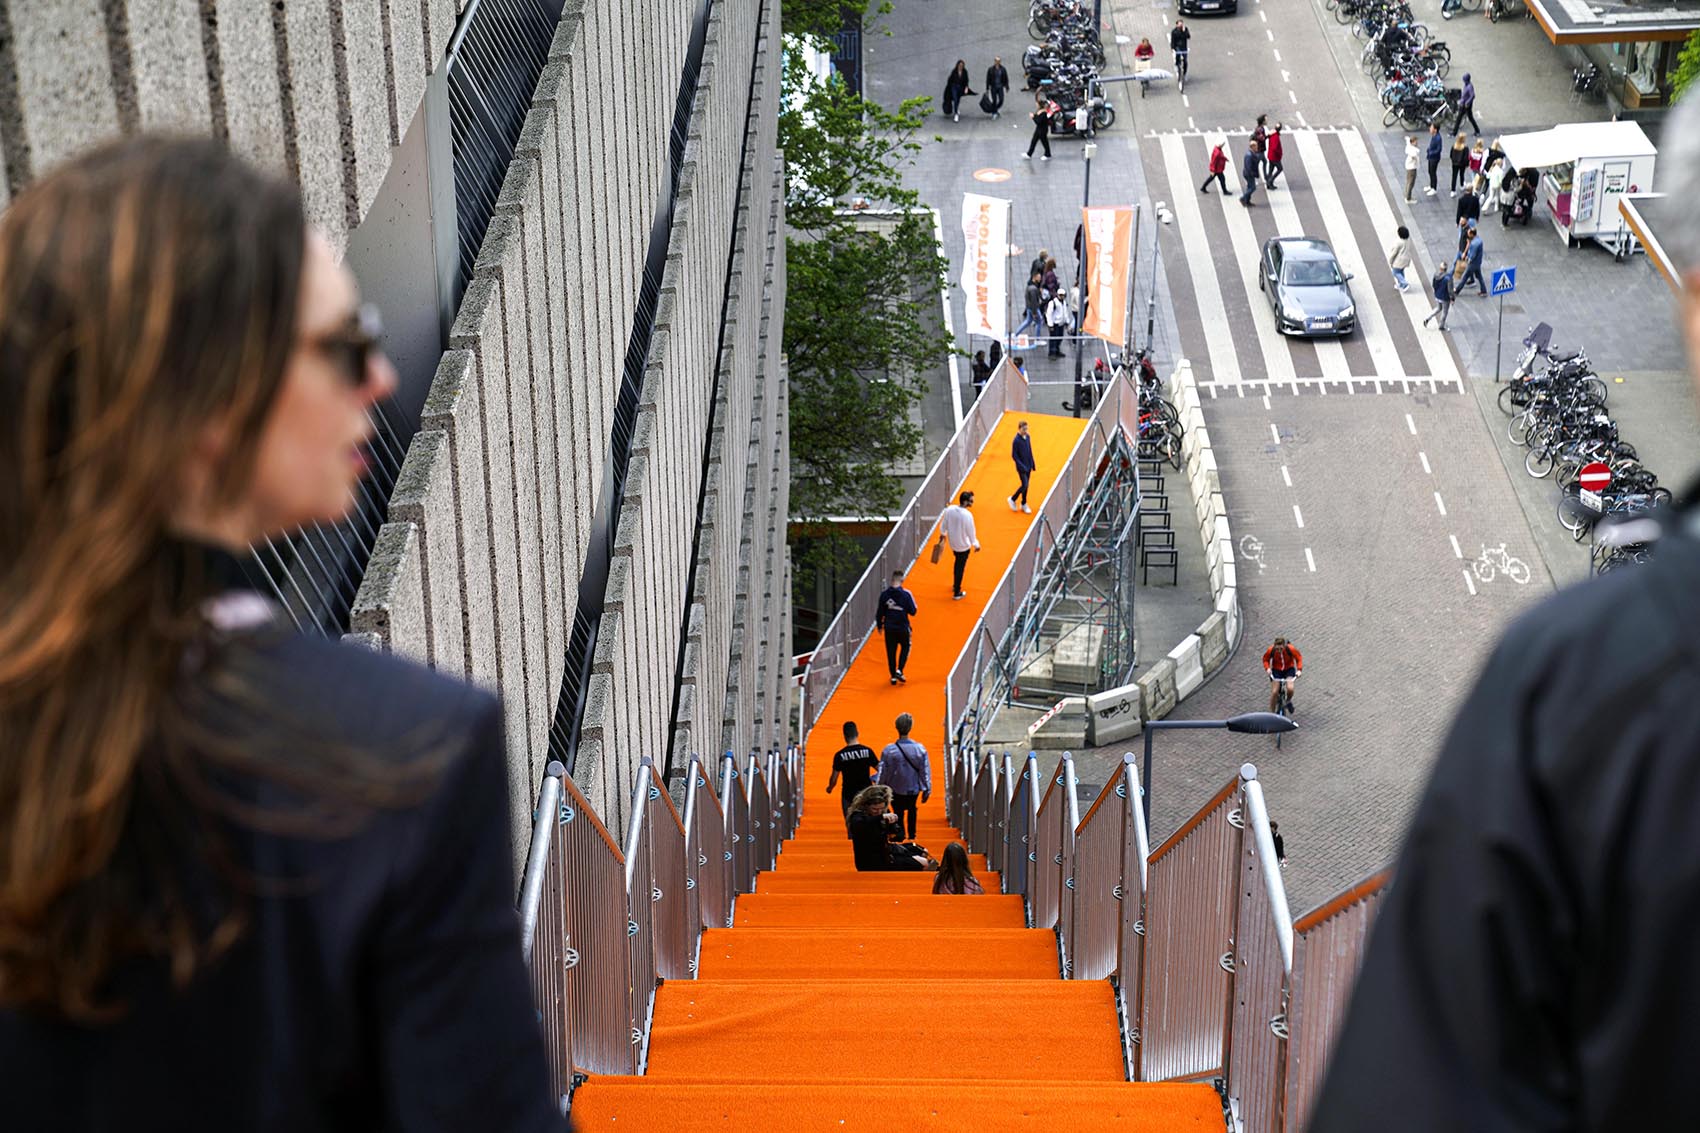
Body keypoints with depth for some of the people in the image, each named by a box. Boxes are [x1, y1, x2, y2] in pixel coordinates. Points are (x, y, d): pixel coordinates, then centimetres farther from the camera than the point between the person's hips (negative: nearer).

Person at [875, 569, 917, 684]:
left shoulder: (884, 593, -5)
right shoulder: (906, 594, -13)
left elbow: (880, 612, 1)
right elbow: (912, 611, -10)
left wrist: (879, 625, 14)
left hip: (889, 627, 2)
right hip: (902, 627, -2)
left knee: (891, 651, 12)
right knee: (905, 647, 18)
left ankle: (893, 676, 16)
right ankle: (899, 670, 1)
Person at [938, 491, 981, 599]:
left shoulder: (949, 509, -13)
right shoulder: (967, 515, -30)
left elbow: (943, 524, 1)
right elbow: (971, 532, -21)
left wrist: (942, 533, 21)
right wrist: (976, 544, -5)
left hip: (952, 542, 6)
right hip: (963, 545, -6)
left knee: (957, 563, 30)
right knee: (960, 568, 10)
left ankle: (955, 585, 46)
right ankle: (957, 593, 21)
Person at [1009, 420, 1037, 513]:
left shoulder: (1027, 437, 2)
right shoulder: (1016, 440, -18)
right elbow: (1014, 455, -15)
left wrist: (1033, 464, 12)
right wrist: (1022, 466, -19)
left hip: (1028, 466, 6)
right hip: (1021, 467, -6)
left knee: (1026, 485, 12)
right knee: (1024, 485, -9)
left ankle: (1023, 505, 25)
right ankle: (1012, 499, 13)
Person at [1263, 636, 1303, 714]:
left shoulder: (1291, 649, -25)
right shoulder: (1271, 650, -23)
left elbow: (1299, 659, -8)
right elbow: (1265, 659, -4)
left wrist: (1299, 670, -22)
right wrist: (1267, 668, -23)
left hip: (1289, 669, -1)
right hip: (1276, 670, 1)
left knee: (1290, 689, -25)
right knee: (1274, 692, -10)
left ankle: (1288, 701, 10)